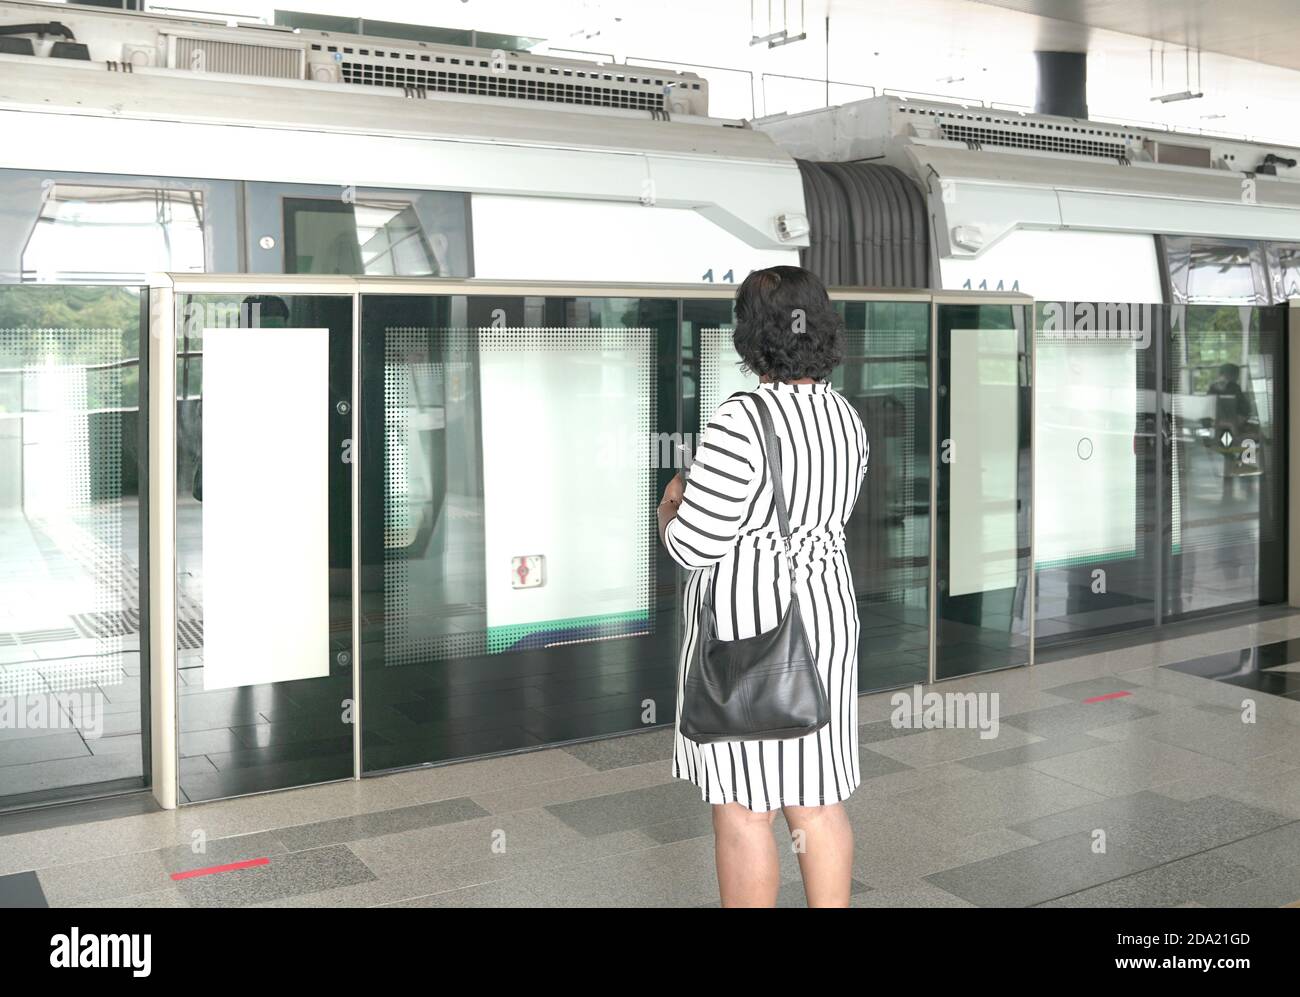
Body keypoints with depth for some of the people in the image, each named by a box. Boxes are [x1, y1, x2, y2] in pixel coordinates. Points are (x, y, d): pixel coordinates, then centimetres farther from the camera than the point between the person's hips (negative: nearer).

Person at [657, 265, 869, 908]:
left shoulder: (741, 422, -19)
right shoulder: (846, 418, 6)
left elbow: (694, 544, -18)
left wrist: (670, 506, 4)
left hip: (746, 633, -8)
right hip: (824, 614, 8)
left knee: (742, 807, 5)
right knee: (815, 798, 15)